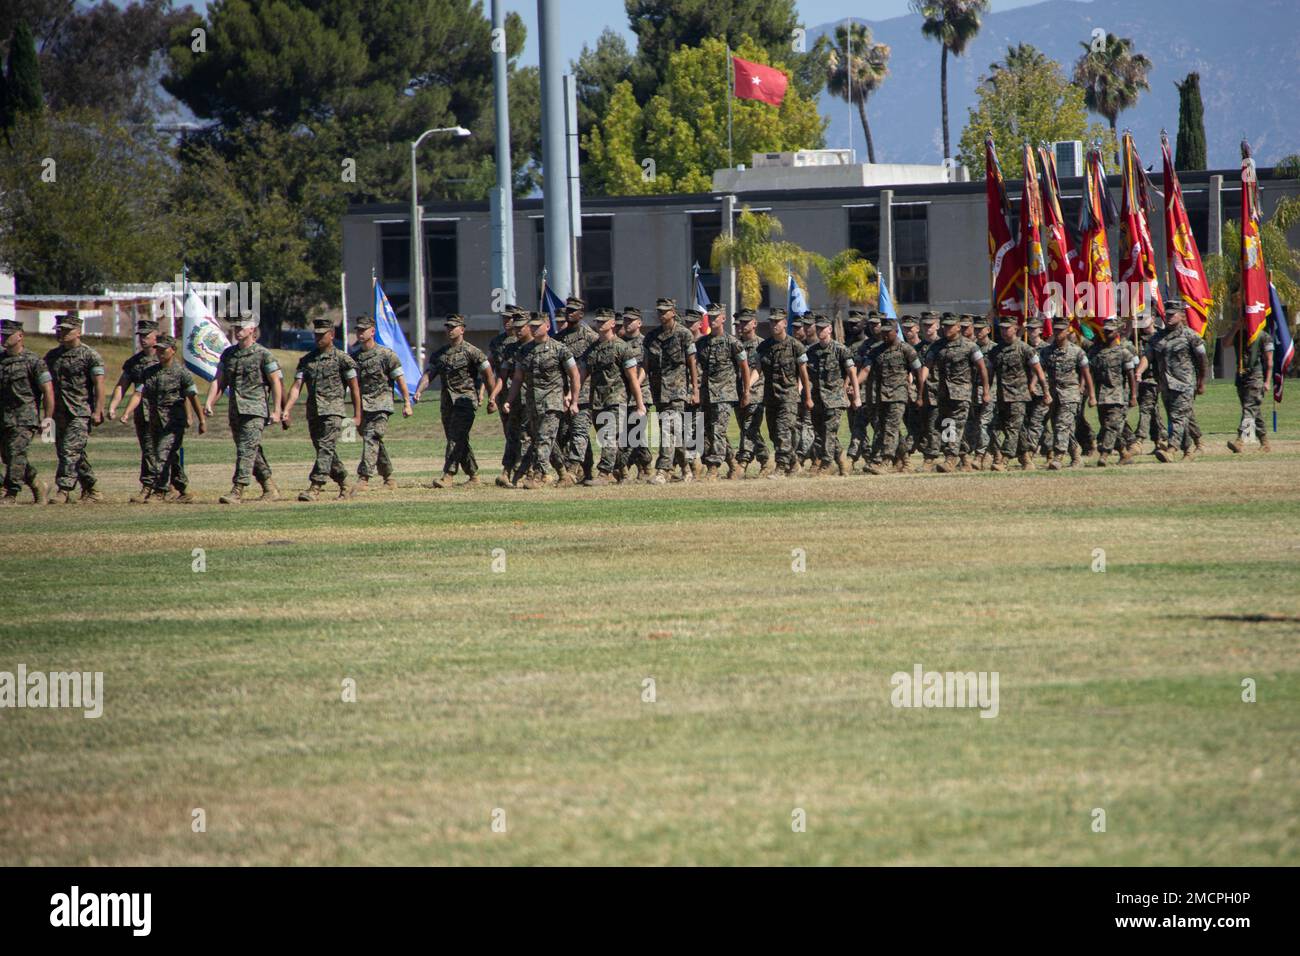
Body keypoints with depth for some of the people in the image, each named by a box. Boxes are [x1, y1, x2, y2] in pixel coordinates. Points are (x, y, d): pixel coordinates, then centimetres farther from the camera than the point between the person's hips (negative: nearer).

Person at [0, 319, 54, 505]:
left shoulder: (33, 362, -6)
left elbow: (48, 391, -7)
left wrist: (47, 419, -9)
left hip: (24, 418, -7)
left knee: (16, 453, -15)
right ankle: (39, 487, 24)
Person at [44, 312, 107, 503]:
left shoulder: (89, 355, -4)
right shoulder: (52, 356, 14)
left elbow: (99, 385, -8)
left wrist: (98, 411, -16)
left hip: (81, 413, -7)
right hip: (60, 414, 7)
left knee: (70, 450, -15)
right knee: (76, 454, 9)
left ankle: (64, 490, -18)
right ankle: (91, 489, 19)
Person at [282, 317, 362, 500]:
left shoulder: (342, 359, -1)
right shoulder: (306, 360, 12)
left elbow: (354, 388, 2)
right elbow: (297, 387, 5)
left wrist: (357, 415, -1)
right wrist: (287, 410, -8)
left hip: (333, 411, -6)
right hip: (313, 413, 6)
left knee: (326, 448, -16)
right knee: (325, 451, 12)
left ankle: (315, 488, -24)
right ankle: (344, 483, 29)